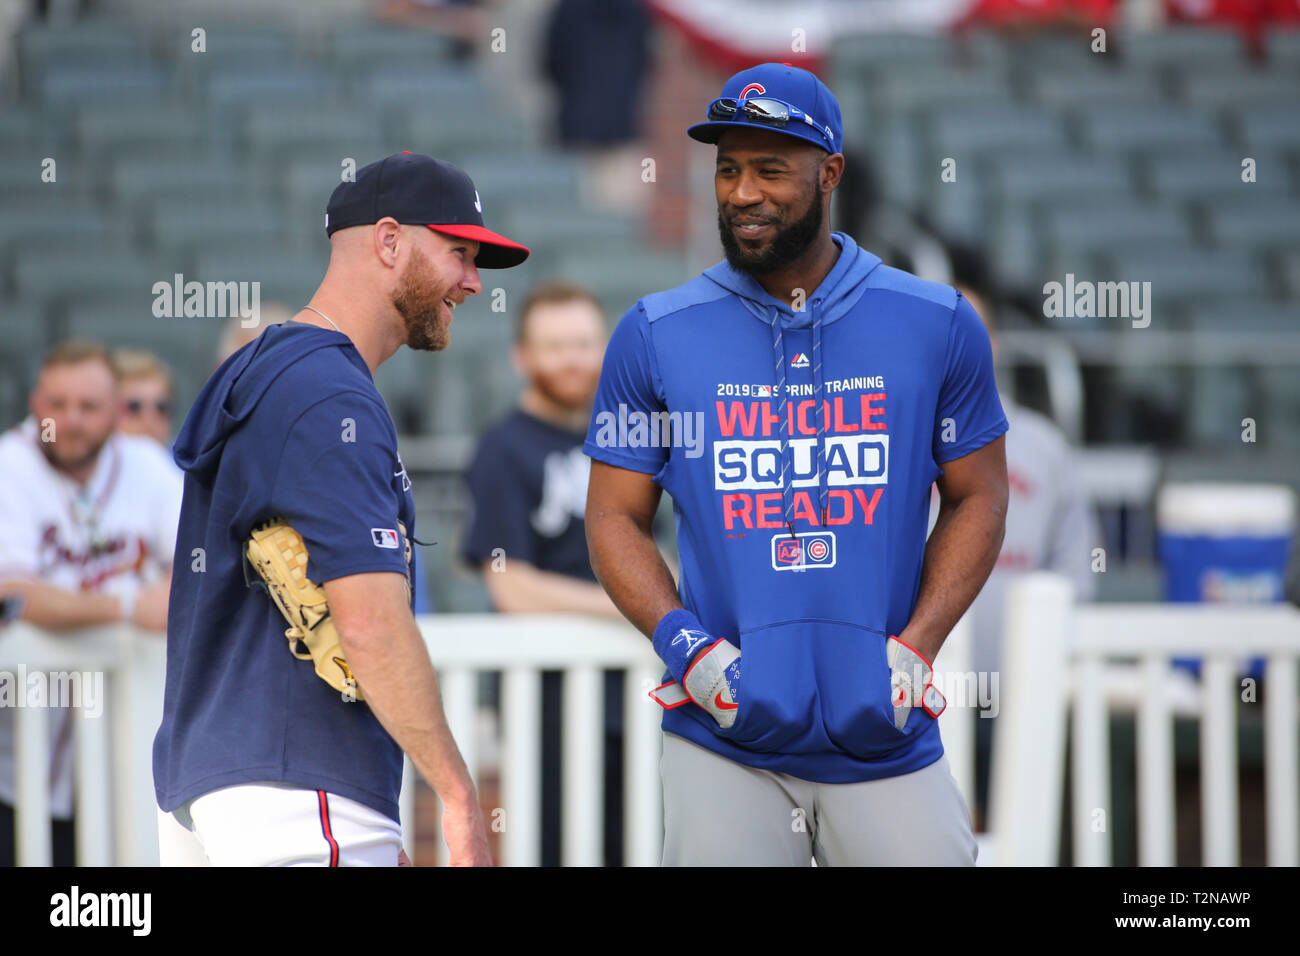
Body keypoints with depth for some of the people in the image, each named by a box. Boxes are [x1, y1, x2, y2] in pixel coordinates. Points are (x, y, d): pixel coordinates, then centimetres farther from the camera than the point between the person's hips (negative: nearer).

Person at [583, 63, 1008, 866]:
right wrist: (686, 644, -10)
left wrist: (916, 647, -4)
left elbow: (978, 499, 10)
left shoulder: (938, 327, 3)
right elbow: (615, 516, 6)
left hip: (884, 737, 0)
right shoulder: (655, 338, 2)